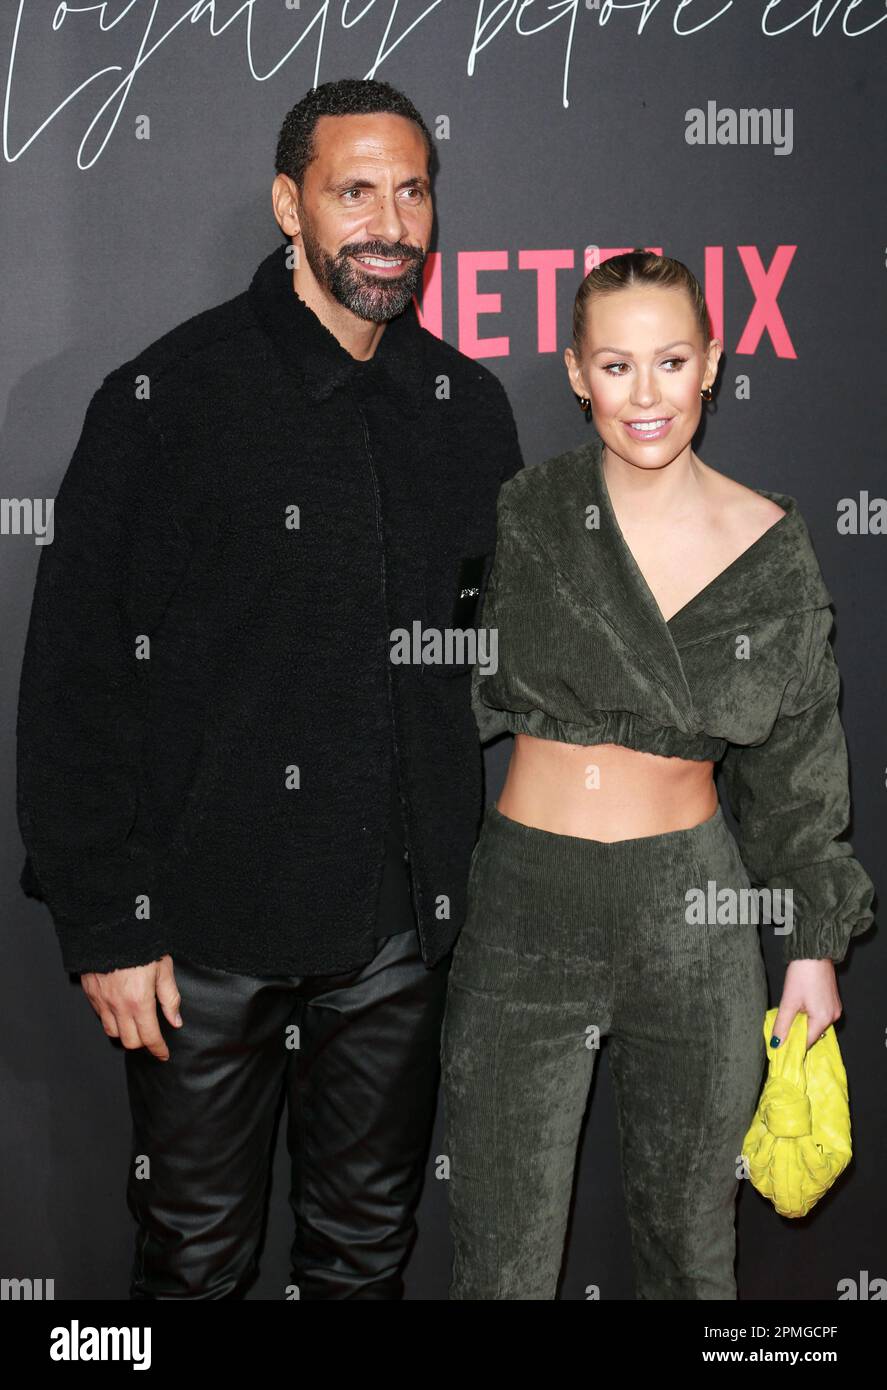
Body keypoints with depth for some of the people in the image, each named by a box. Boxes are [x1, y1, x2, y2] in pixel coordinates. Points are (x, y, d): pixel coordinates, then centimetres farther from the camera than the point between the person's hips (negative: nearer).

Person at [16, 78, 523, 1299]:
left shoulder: (468, 406, 5)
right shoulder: (170, 398, -9)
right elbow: (75, 680, -9)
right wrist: (105, 923, -11)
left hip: (401, 923, 4)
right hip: (209, 923, -3)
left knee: (367, 1244, 19)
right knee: (196, 1255, 13)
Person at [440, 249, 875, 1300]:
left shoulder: (771, 548, -1)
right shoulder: (518, 518, -4)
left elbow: (793, 767, 6)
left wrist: (814, 944, 7)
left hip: (695, 916, 1)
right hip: (524, 906, -1)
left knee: (690, 1242, 17)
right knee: (502, 1253, 6)